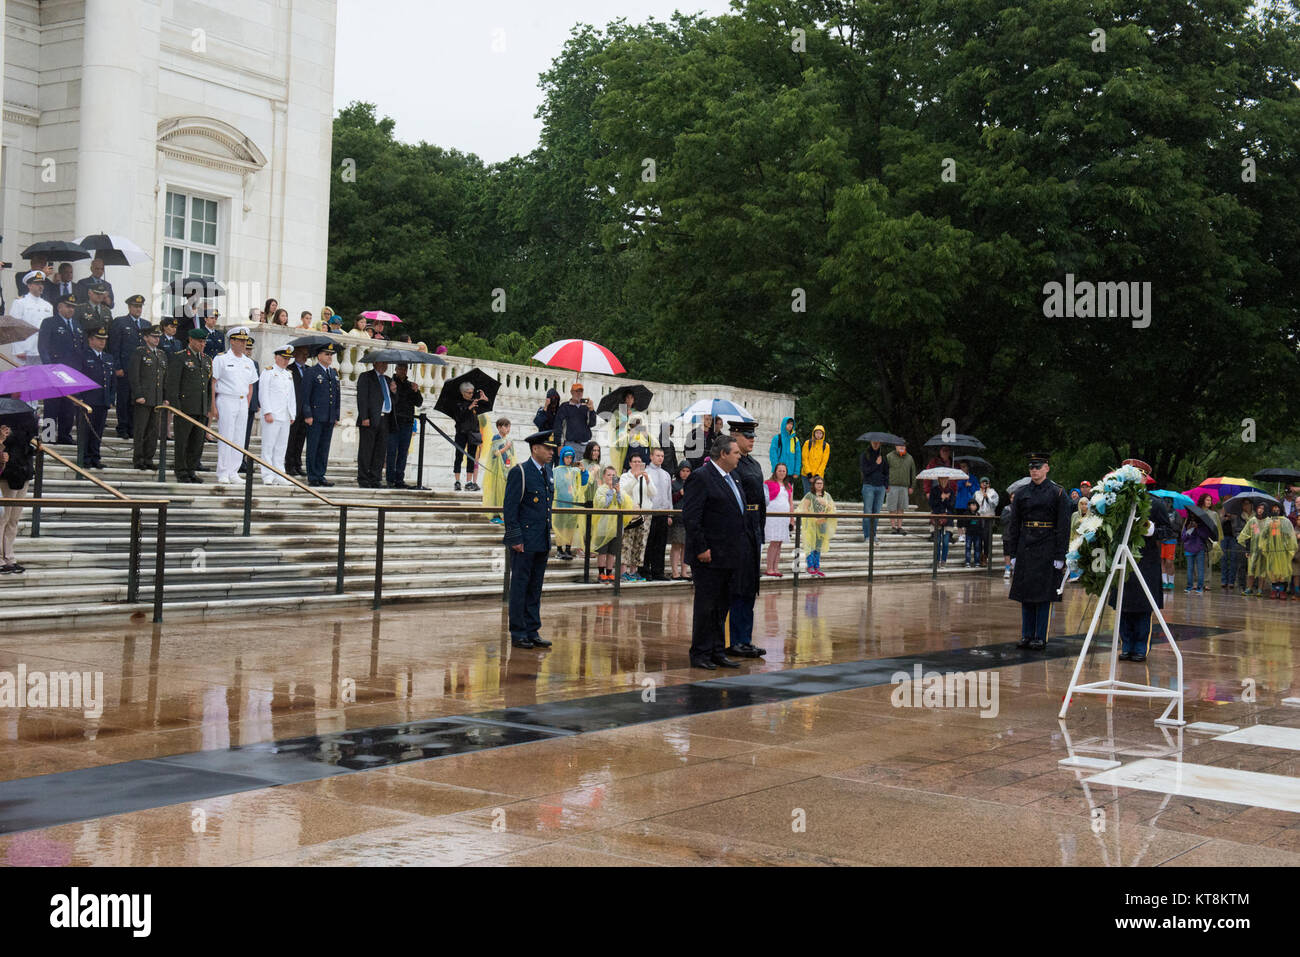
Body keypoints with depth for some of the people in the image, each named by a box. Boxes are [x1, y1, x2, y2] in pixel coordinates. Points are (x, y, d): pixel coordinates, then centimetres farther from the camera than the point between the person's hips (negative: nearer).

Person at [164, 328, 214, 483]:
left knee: (197, 442, 8)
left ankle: (192, 471, 15)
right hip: (184, 408, -6)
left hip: (201, 410, 6)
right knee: (181, 441, -1)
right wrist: (174, 405, -14)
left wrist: (208, 407, 14)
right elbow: (172, 383, -8)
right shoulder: (179, 358, -3)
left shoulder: (207, 360, 17)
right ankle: (181, 472, 5)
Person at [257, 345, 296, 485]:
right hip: (271, 416, -6)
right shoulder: (268, 372, -1)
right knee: (268, 446, -4)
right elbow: (263, 394, -8)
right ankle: (268, 476, -3)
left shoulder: (289, 375, 19)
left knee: (281, 447, 7)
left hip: (285, 417, 7)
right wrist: (267, 412, -15)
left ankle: (279, 476, 10)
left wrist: (292, 415, 14)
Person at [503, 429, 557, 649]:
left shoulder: (547, 471, 13)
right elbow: (510, 507, -13)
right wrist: (515, 538, -17)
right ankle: (518, 634, 4)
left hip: (542, 542, 7)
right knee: (520, 587, -1)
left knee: (535, 588, 11)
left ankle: (532, 631, 16)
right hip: (525, 541, -7)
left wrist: (549, 540, 17)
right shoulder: (519, 472, -10)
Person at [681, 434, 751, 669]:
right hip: (710, 557, -9)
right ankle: (700, 654, 6)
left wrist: (746, 545, 14)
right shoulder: (701, 477, -13)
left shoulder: (730, 478, 15)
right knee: (706, 606, -2)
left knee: (722, 606, 13)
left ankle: (716, 652, 21)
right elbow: (690, 517, -18)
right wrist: (701, 549, -20)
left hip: (729, 557, 9)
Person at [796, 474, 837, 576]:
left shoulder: (826, 496, 12)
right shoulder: (810, 495, -3)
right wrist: (815, 517, -15)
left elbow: (831, 509, 11)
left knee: (819, 546, 8)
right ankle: (810, 567, -1)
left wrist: (825, 504, -8)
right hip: (811, 524, -5)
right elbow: (805, 509, -8)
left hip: (823, 524, 5)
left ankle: (817, 567, 12)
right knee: (811, 545, -6)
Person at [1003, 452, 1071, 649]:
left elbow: (1064, 527, -4)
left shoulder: (1058, 493, -1)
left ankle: (1041, 637, 5)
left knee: (1044, 594, -1)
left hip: (1047, 550, -4)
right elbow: (1013, 525, 9)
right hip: (1025, 549, 4)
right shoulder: (1021, 494, 8)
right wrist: (1013, 554, 4)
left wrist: (1060, 556, -9)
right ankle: (1027, 635, 14)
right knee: (1025, 593, 6)